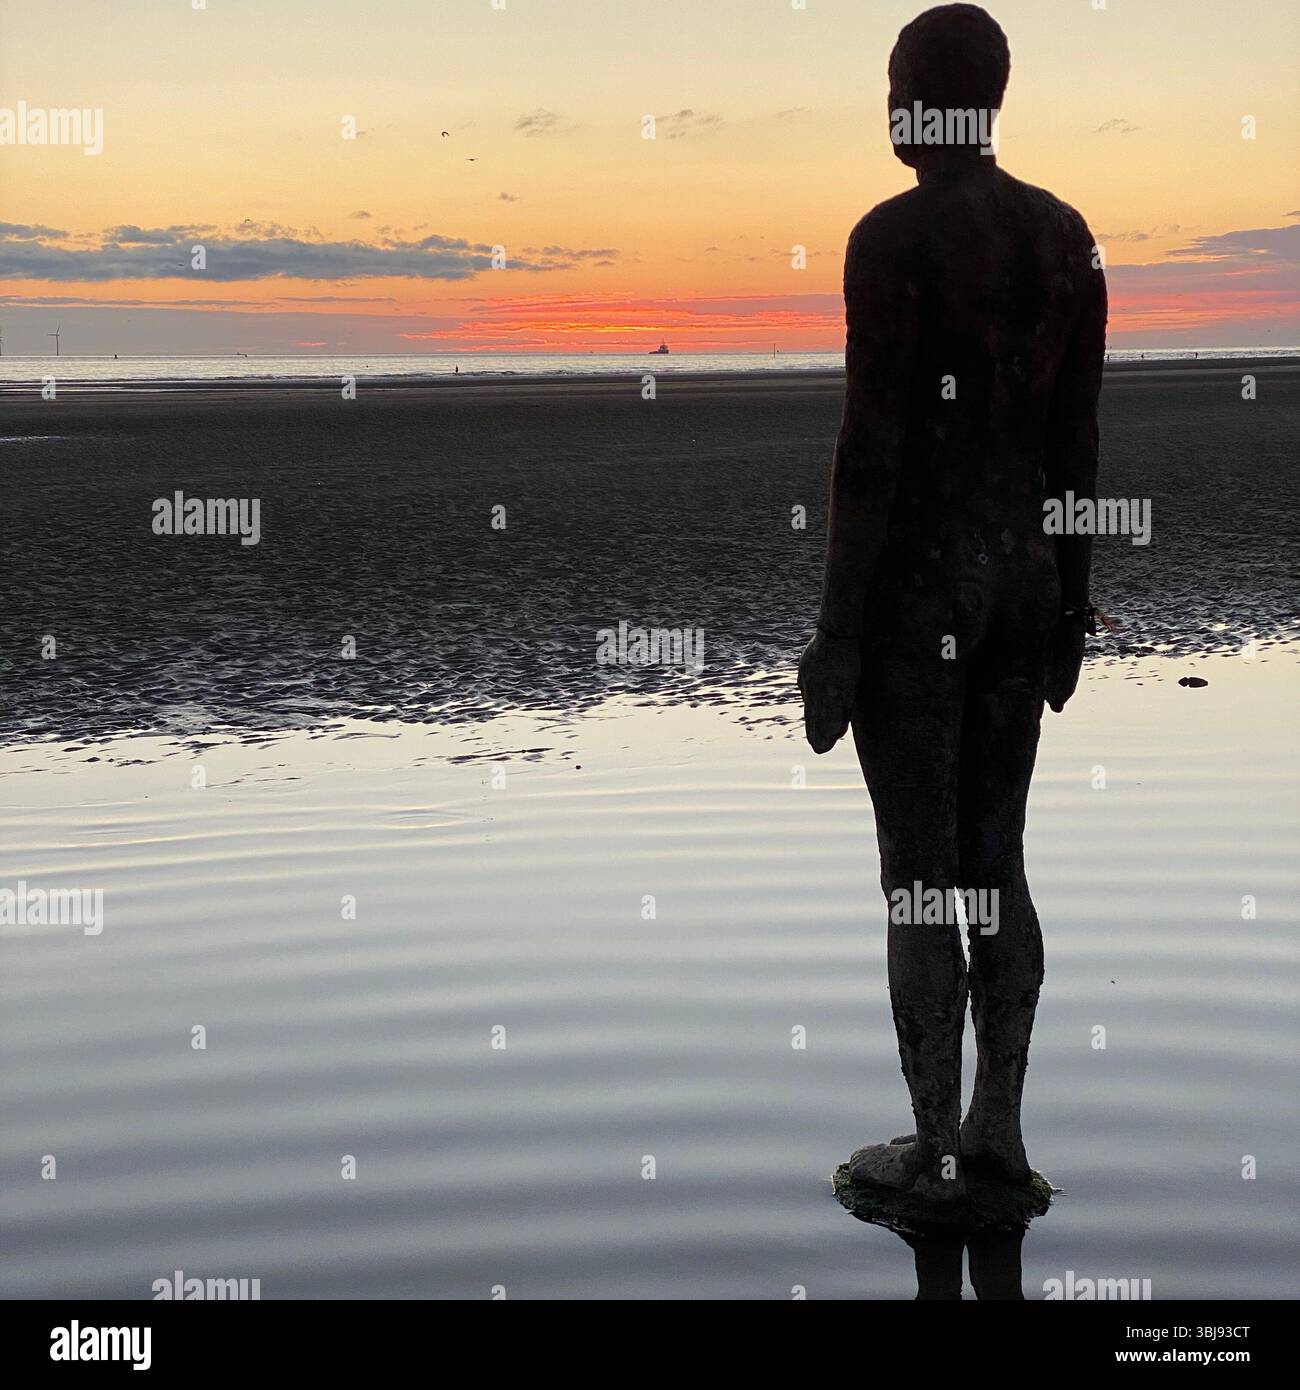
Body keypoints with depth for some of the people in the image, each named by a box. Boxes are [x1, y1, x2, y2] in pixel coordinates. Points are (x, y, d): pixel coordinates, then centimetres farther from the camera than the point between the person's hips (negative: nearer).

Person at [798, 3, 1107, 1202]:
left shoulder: (892, 236, -17)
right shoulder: (1067, 234, 6)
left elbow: (870, 449, -18)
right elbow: (1080, 440, 8)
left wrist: (834, 640, -13)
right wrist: (1070, 604, 17)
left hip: (911, 592, -7)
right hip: (1022, 579, 7)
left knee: (917, 878, 4)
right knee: (995, 860, 17)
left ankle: (934, 1151, 15)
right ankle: (1000, 1128, 24)